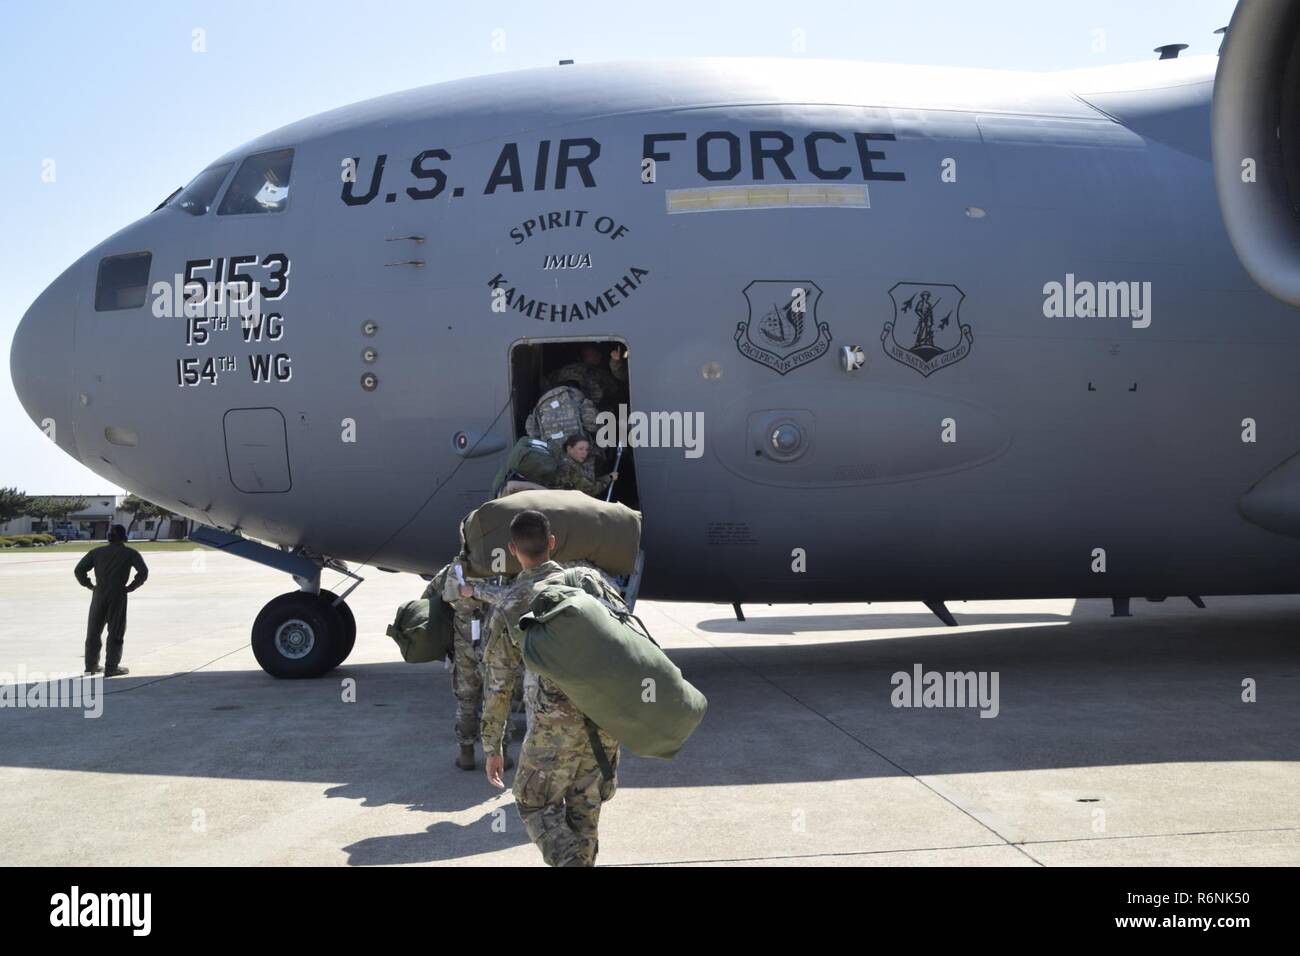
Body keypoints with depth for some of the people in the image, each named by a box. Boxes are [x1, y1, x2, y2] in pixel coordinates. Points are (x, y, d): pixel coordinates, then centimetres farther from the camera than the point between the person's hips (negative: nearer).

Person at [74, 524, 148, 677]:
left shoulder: (97, 552, 11)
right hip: (118, 597, -3)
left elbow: (79, 570, 7)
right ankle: (111, 668, 2)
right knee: (116, 633, 2)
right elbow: (143, 571, -11)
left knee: (93, 631, 15)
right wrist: (130, 587, -2)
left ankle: (91, 665, 21)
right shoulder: (130, 553, 1)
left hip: (99, 595, 3)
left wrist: (89, 585, 12)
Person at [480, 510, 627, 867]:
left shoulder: (508, 607, 2)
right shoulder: (589, 579, 6)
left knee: (535, 804, 14)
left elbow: (497, 686, 5)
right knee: (585, 807, 19)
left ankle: (570, 862, -6)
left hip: (554, 723, -3)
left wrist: (492, 748, 14)